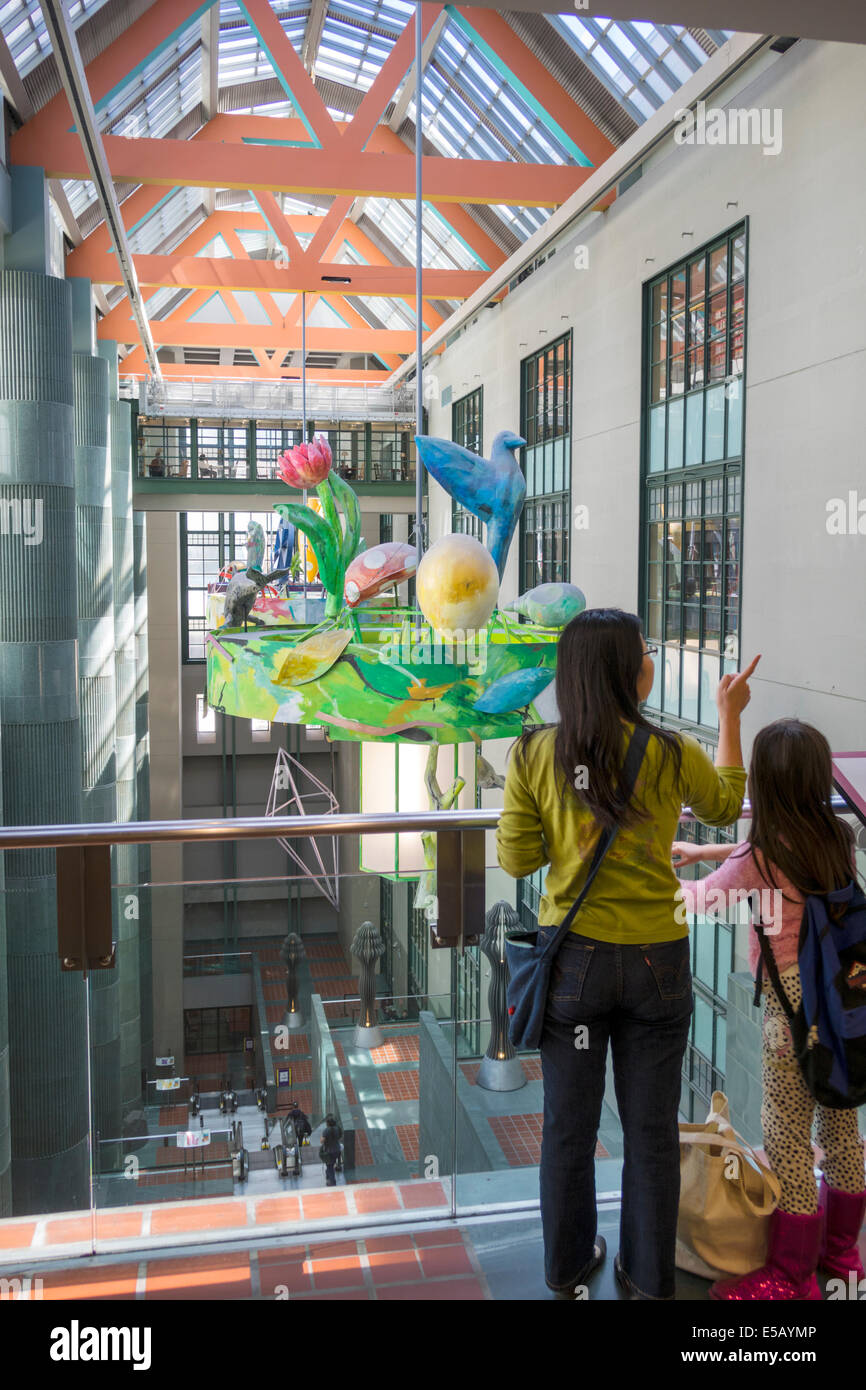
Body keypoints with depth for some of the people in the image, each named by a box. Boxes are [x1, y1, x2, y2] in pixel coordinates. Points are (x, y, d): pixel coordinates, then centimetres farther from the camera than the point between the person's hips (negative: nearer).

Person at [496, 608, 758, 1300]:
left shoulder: (534, 754, -11)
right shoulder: (673, 755, -12)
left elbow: (516, 858, -4)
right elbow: (725, 807, 10)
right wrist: (730, 716, 17)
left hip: (573, 958, 1)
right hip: (656, 962, 0)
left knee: (569, 1126, 18)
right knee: (652, 1130, 17)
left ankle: (569, 1265, 36)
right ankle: (649, 1274, 34)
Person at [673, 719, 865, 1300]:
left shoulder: (757, 861, -20)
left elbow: (700, 897, -3)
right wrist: (699, 851, 25)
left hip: (794, 1005, -7)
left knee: (787, 1137, 6)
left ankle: (790, 1275, 19)